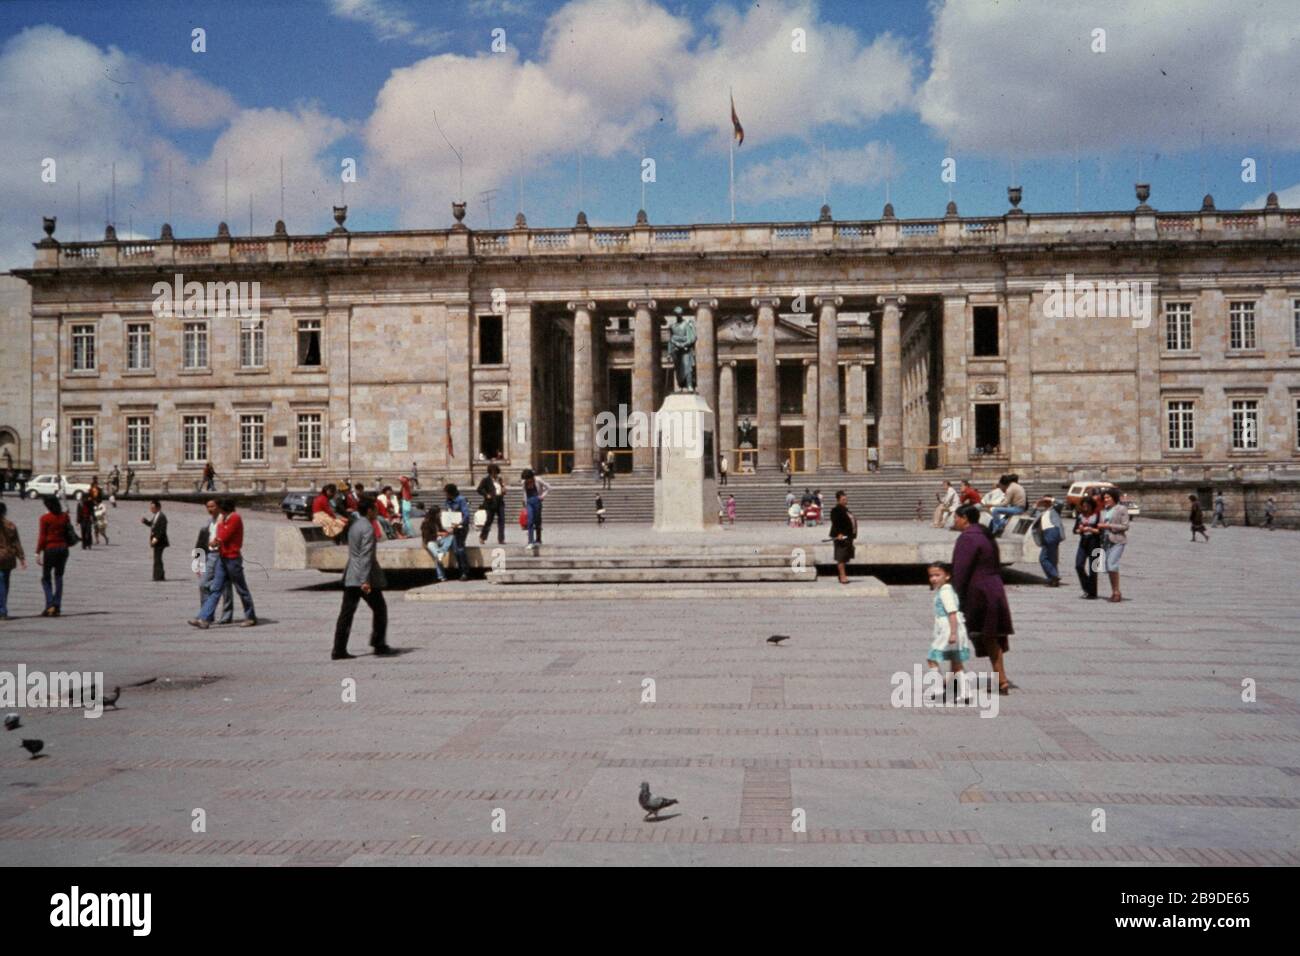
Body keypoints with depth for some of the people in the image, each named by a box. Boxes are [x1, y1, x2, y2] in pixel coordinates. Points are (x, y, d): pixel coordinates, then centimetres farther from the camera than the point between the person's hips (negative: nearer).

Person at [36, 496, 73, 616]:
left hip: (50, 549, -4)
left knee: (46, 578, 6)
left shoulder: (45, 518, -9)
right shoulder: (65, 517, 3)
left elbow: (42, 537, -9)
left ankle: (50, 605, -10)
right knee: (59, 577, 11)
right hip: (63, 548, 4)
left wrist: (38, 552, -5)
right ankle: (57, 607, 9)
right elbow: (69, 534, 7)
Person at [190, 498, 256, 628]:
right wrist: (219, 541, -7)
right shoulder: (226, 518, 16)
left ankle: (251, 617, 13)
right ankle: (204, 619, -2)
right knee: (215, 589, 2)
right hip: (223, 558, 9)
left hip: (233, 558, -9)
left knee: (241, 590, 2)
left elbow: (222, 537, -18)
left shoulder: (235, 518, -13)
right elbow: (220, 538, 15)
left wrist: (220, 524, -3)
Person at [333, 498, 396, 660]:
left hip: (350, 576, 8)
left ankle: (339, 650, 4)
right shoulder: (368, 528, -15)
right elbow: (366, 556, -22)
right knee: (379, 609, 7)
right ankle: (379, 646, 10)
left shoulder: (353, 524, 12)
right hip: (364, 575, -8)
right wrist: (365, 580, -25)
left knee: (346, 612, 6)